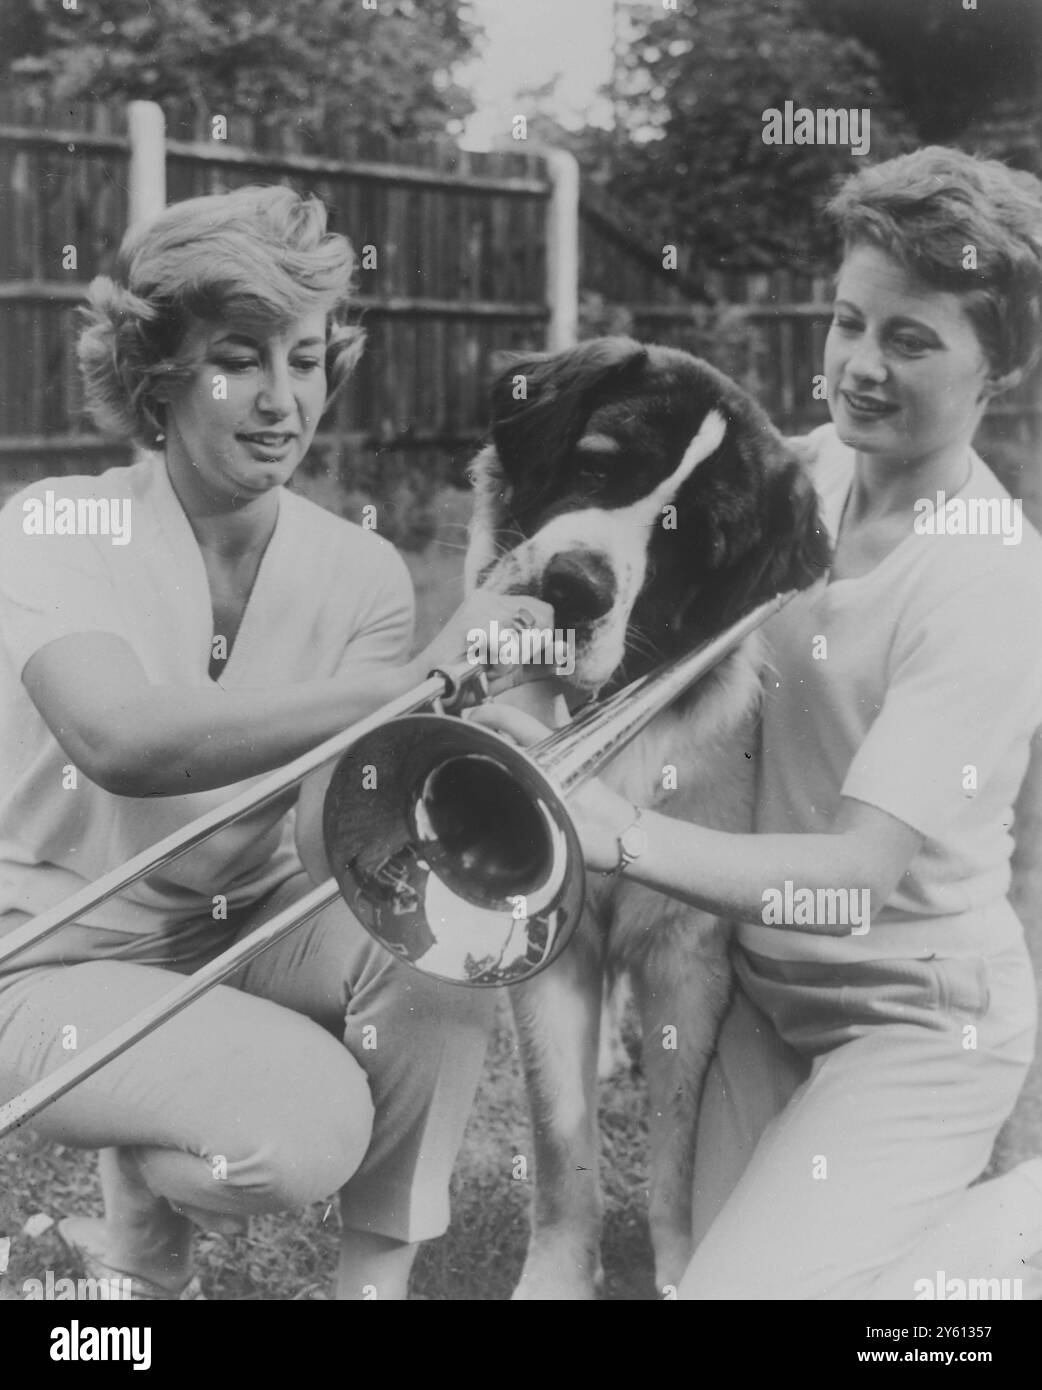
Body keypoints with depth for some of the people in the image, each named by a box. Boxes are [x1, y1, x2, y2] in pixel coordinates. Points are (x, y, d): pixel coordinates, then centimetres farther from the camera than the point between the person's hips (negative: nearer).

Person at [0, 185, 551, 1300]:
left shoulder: (357, 572, -7)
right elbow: (121, 742, -39)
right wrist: (405, 683, -49)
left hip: (249, 925, 4)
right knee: (309, 1124, -28)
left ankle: (376, 1276, -5)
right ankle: (138, 1200, 7)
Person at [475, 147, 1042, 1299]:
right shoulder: (817, 468, -3)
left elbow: (866, 871, -30)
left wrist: (627, 836, -44)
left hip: (915, 1021, -6)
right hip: (771, 988, 6)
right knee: (718, 1257, 7)